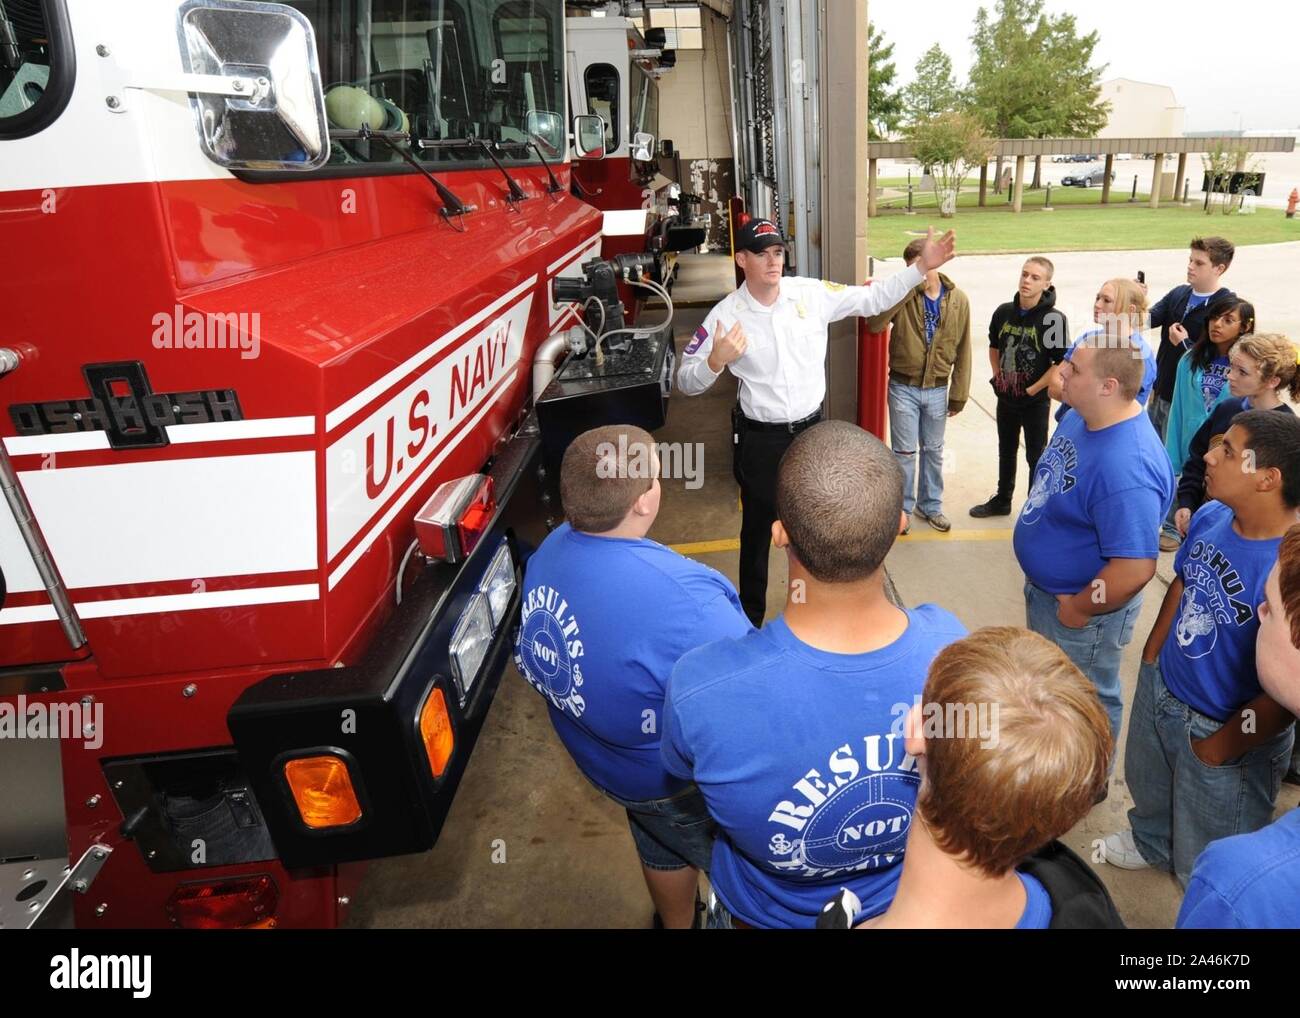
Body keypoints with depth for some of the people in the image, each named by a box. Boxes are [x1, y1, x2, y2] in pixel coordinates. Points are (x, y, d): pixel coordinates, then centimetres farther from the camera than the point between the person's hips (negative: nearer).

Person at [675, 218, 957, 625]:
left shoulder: (812, 294, -6)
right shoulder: (726, 315, -14)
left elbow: (873, 298, 4)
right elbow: (686, 382, -11)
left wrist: (921, 267, -5)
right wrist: (716, 361, -32)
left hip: (811, 429, 3)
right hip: (760, 439, -3)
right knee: (758, 528, 12)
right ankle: (751, 617, 31)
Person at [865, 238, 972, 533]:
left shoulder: (958, 300, -3)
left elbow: (962, 351, 1)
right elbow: (874, 324, -27)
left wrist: (959, 394, 1)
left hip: (937, 389, 2)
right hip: (903, 387, -2)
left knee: (933, 450, 16)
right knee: (904, 451, 7)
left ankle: (931, 505, 33)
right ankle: (903, 507, 24)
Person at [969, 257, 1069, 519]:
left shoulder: (1054, 318, -17)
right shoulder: (1004, 312, -2)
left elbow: (1061, 364, -16)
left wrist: (1033, 389, -15)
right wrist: (998, 377, 8)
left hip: (1036, 401, -5)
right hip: (1006, 397, 5)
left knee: (1036, 456, 7)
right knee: (1006, 451, 21)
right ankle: (1002, 500, 38)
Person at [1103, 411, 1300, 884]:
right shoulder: (1210, 517, -13)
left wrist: (1224, 745, -17)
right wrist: (1151, 655, 9)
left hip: (1227, 732, -7)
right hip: (1159, 689, 7)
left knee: (1206, 866, 18)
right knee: (1149, 787, 37)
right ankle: (1150, 841, 67)